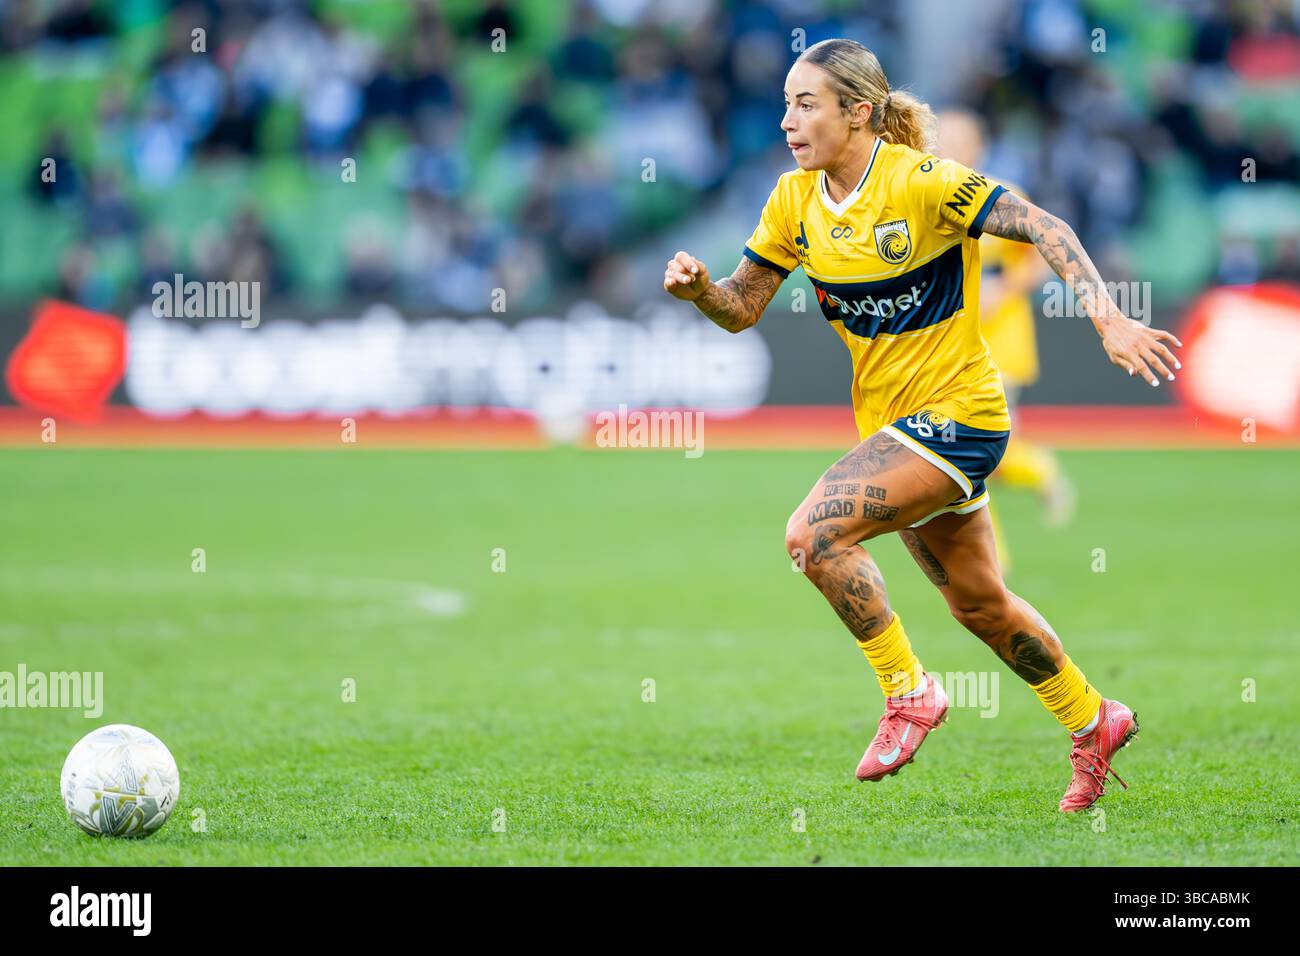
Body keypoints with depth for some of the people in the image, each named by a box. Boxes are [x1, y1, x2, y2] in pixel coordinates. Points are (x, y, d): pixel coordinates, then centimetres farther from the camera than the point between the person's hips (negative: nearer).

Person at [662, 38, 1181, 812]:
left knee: (815, 532, -24)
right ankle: (1093, 724, 37)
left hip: (955, 413, -7)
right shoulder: (794, 202, 0)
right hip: (893, 421, 7)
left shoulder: (923, 182, -19)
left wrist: (1108, 318, -32)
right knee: (977, 601, 17)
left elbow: (1044, 228, -21)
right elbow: (742, 309, 5)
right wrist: (698, 286, -17)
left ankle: (908, 693, -9)